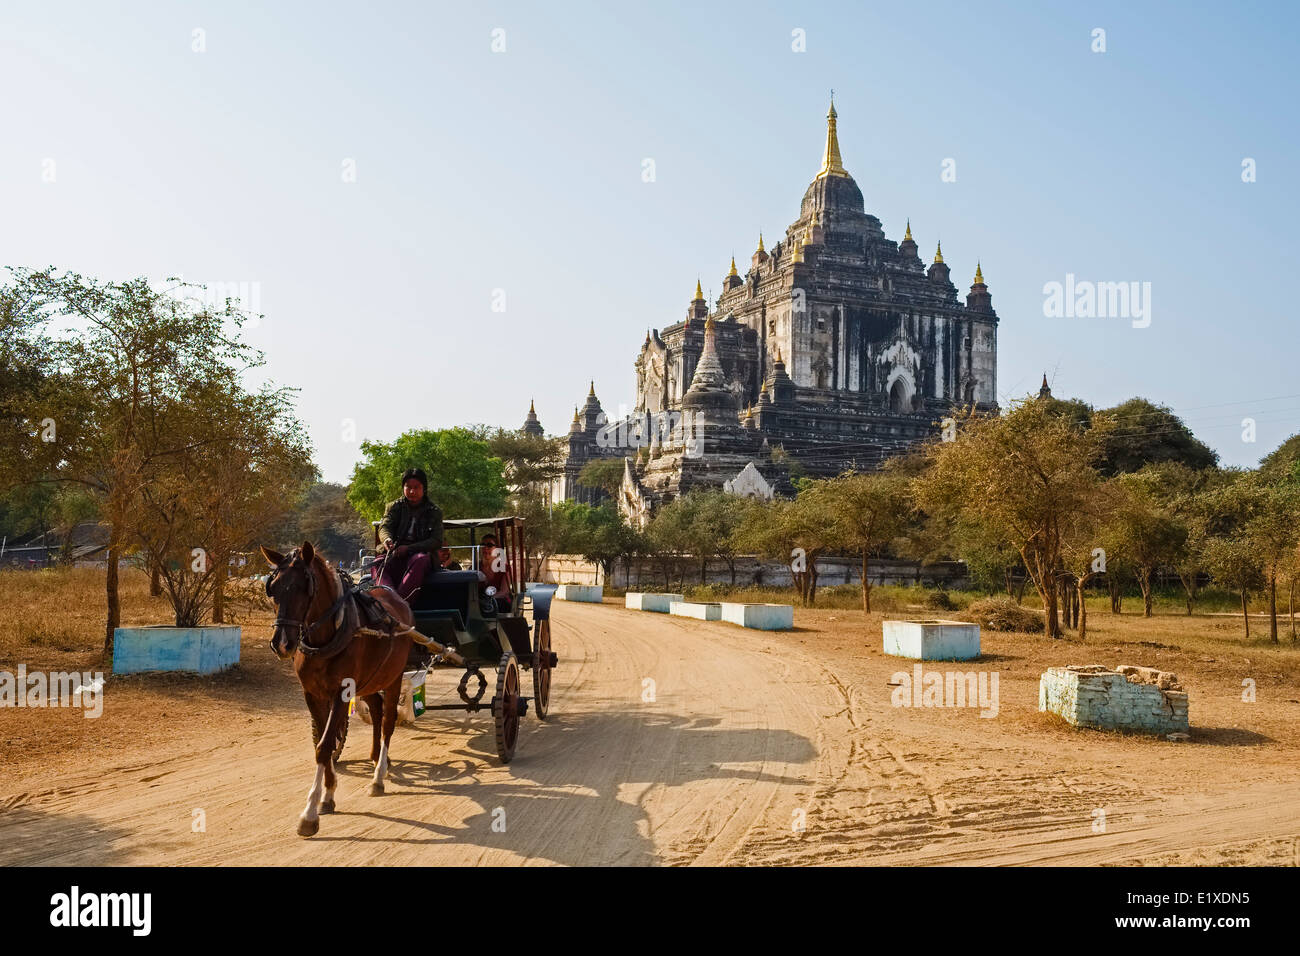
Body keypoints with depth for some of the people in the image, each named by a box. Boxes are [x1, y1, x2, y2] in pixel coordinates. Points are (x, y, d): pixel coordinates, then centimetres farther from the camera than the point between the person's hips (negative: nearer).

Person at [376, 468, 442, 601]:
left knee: (420, 560, -37)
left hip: (421, 553, -2)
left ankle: (398, 599, -51)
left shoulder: (434, 512, 11)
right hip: (394, 555, 2)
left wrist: (409, 548, -15)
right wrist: (387, 539, -26)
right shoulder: (395, 507, 17)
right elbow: (384, 527, 0)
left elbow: (437, 541, -1)